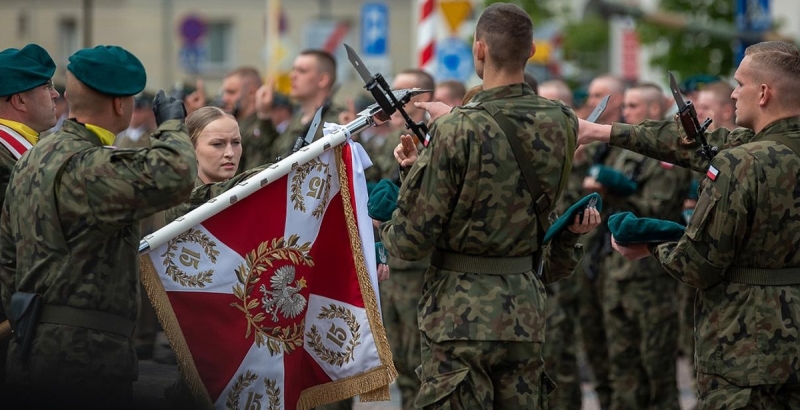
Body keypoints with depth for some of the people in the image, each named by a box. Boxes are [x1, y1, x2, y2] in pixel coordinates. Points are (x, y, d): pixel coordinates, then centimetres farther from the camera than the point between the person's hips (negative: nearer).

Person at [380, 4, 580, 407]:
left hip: (460, 315, -5)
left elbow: (412, 240, -13)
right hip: (527, 311, 6)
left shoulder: (456, 132, -17)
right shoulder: (561, 124, 0)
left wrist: (383, 229, 9)